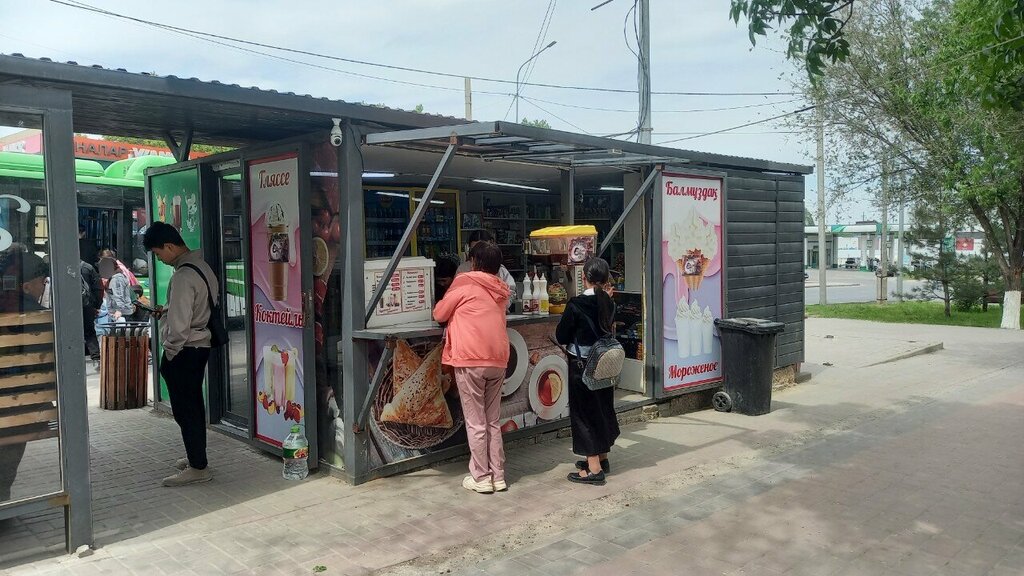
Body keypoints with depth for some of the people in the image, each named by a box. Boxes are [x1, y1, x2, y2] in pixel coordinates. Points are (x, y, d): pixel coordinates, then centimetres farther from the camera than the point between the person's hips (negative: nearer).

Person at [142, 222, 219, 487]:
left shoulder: (183, 276, -22)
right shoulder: (202, 265, 8)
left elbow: (179, 324, -23)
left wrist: (170, 351, -10)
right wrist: (166, 310, 11)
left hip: (183, 351, -10)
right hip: (201, 345, 10)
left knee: (184, 409, -2)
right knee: (194, 404, 19)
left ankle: (198, 467, 5)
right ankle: (196, 457, 31)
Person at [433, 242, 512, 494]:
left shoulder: (464, 284, -1)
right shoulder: (500, 291, 14)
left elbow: (439, 314, 7)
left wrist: (454, 310, 26)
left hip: (471, 361, -5)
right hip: (498, 361, 5)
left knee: (475, 423, 2)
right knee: (493, 421, 13)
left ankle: (481, 478, 7)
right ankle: (498, 476, 15)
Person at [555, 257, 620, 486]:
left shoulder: (576, 305, -19)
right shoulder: (609, 303, -3)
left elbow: (561, 337, -11)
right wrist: (605, 298, 8)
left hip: (581, 367, -6)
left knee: (585, 414, 3)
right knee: (602, 409, 19)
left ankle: (594, 469, 6)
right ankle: (602, 458, 34)